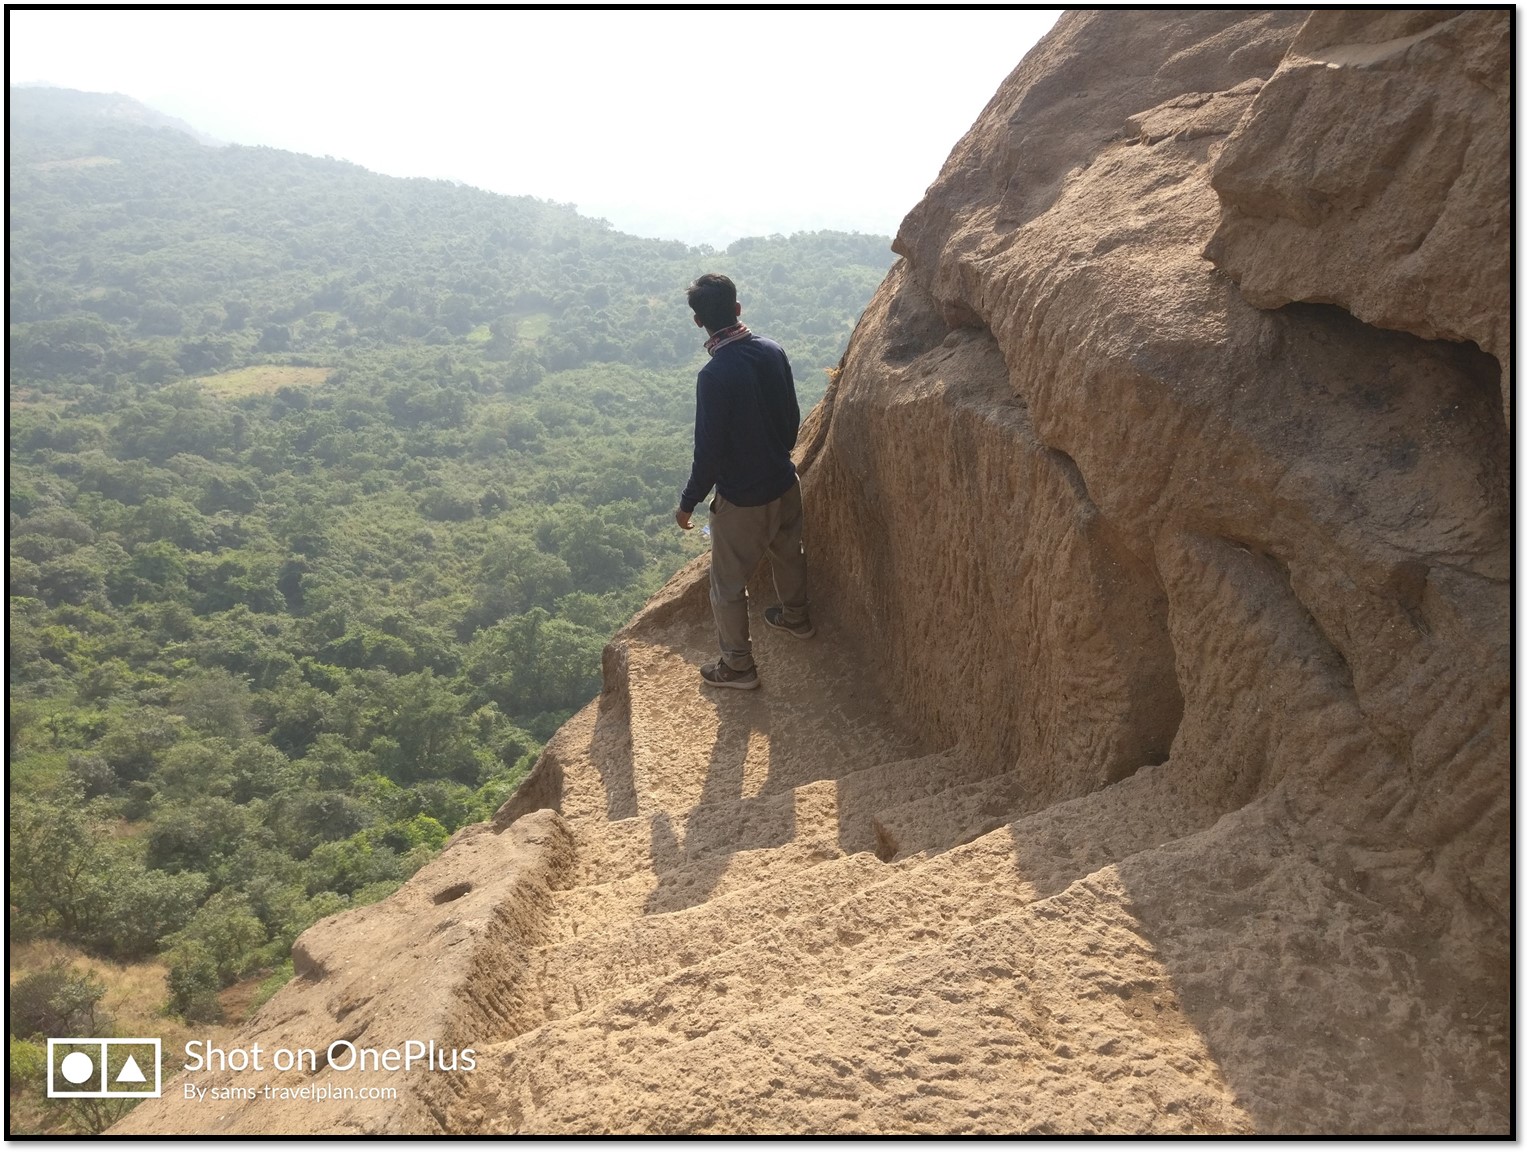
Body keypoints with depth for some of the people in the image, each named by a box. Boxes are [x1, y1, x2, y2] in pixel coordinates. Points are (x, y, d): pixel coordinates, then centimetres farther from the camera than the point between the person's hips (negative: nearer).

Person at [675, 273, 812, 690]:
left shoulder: (714, 375, -28)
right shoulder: (773, 351, -7)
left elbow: (709, 451, -23)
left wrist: (688, 502, -9)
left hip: (742, 499, -7)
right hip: (784, 483, 7)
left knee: (728, 584, 12)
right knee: (788, 554, 31)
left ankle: (738, 667, 26)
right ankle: (796, 617, 55)